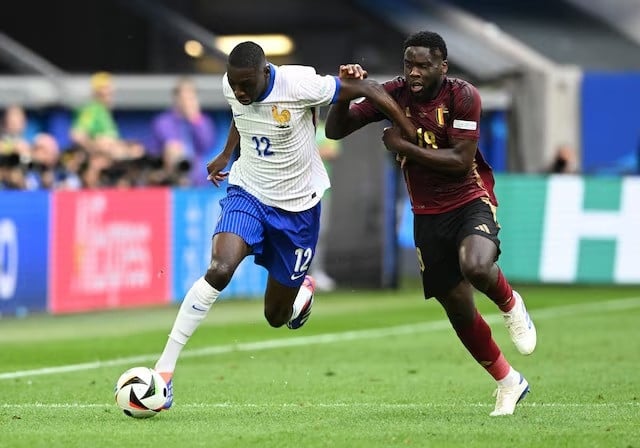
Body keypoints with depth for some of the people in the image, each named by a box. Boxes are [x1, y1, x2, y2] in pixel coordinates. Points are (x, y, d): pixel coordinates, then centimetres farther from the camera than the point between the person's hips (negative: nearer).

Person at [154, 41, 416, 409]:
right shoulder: (233, 88, -12)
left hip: (298, 206, -2)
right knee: (219, 271, -27)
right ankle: (165, 368, -23)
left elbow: (369, 90, -17)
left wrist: (415, 140, -16)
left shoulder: (299, 85, -26)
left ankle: (303, 288, 47)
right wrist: (226, 155, 18)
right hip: (247, 193, 2)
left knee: (277, 317, 7)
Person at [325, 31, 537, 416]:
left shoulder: (462, 96, -14)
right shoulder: (395, 94, -4)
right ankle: (508, 382, 28)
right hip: (428, 216, 4)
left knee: (476, 267, -36)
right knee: (459, 311, 7)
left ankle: (510, 304, 0)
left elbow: (461, 161, -21)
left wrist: (403, 146, -20)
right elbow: (336, 131, -3)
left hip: (471, 201, -4)